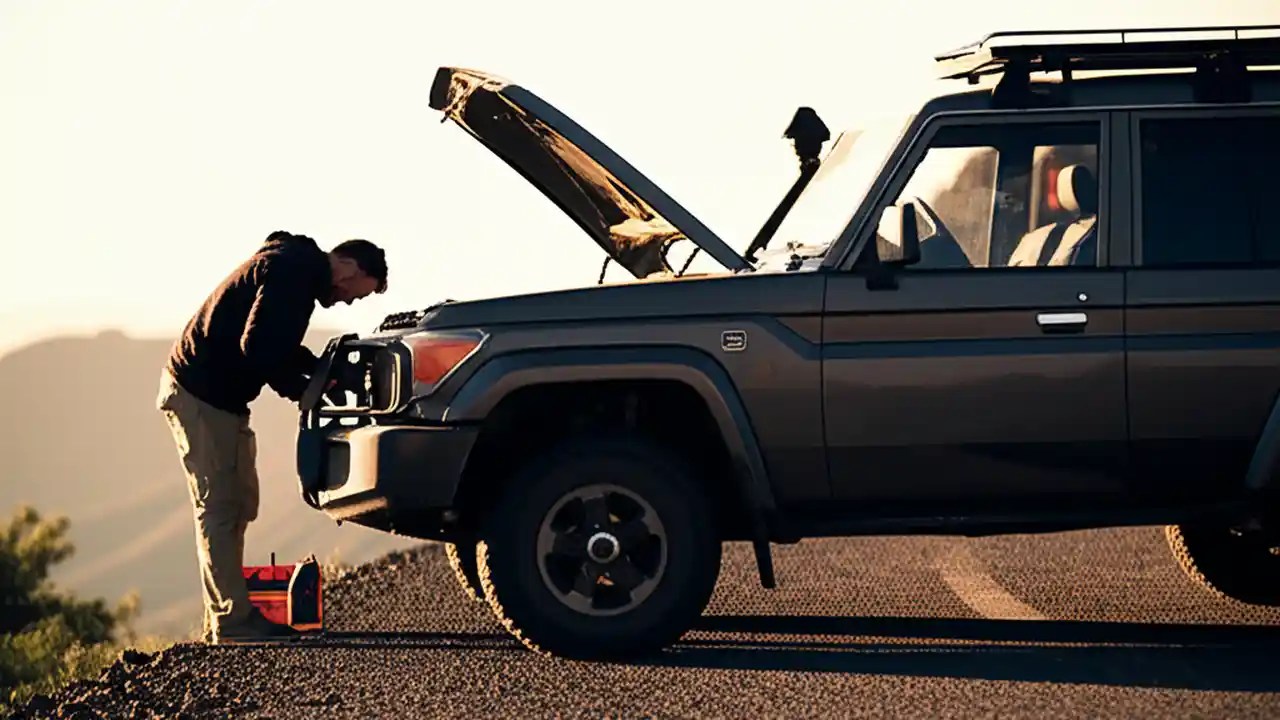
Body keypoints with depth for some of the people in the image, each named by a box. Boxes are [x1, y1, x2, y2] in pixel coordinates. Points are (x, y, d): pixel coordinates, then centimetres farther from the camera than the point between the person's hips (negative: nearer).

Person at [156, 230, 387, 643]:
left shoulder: (300, 268, 15)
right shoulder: (289, 270, -18)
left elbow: (277, 346, 23)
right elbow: (256, 348, -26)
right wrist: (302, 390, -14)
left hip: (220, 397, 11)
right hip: (199, 394, -11)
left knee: (239, 503, 14)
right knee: (219, 508, -8)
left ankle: (224, 618, 19)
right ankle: (233, 622, -7)